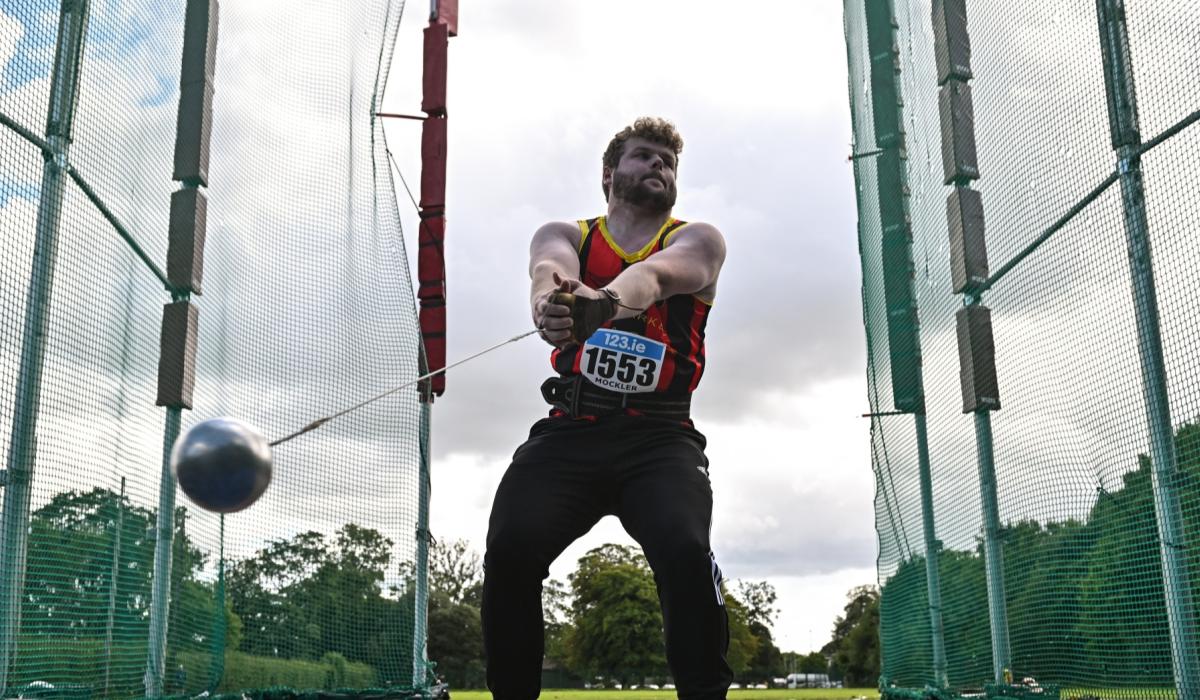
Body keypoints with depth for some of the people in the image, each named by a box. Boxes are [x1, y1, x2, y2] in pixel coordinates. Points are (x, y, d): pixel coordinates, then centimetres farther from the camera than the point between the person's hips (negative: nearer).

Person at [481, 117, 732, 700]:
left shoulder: (697, 241, 10)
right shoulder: (565, 235, 14)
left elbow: (654, 273, -16)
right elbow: (550, 268, -13)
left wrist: (610, 298, -41)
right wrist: (549, 300, -40)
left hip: (659, 438, -1)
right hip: (569, 432, 1)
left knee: (684, 550, -27)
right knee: (509, 547, -21)